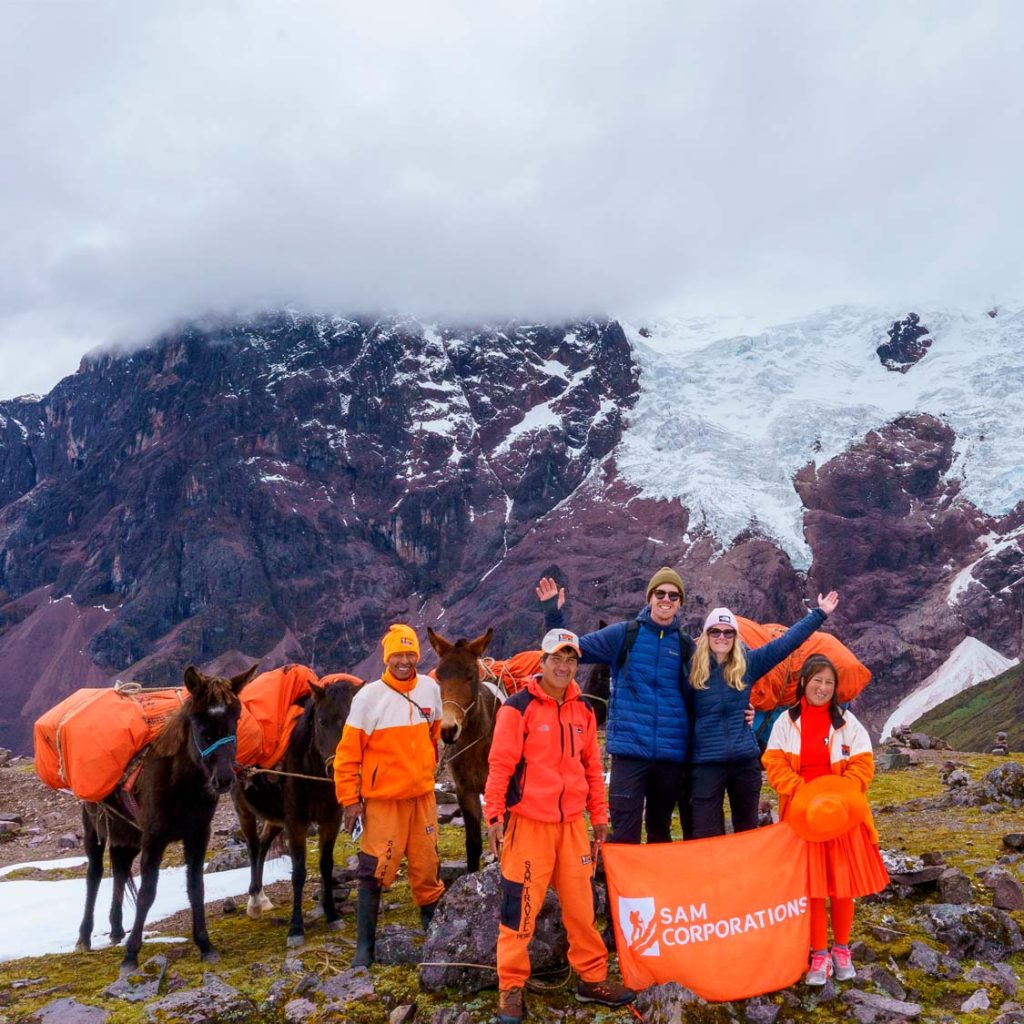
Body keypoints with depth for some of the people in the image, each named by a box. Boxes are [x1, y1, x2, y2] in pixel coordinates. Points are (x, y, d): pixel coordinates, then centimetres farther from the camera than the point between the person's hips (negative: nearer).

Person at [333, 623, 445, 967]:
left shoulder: (430, 689, 1)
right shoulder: (369, 697, -12)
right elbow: (348, 753, -10)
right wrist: (349, 800, -11)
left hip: (422, 795, 4)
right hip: (382, 798, -4)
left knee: (427, 866, 13)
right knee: (374, 871, -1)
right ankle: (364, 947, 11)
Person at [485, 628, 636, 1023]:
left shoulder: (582, 710, 10)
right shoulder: (518, 708, -9)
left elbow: (591, 766, 15)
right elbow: (499, 765, -10)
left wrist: (599, 816, 15)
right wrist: (494, 815, -13)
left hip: (572, 823, 5)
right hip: (528, 823, -5)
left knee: (581, 902, 10)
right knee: (520, 907, -1)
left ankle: (592, 978, 24)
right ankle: (511, 988, 11)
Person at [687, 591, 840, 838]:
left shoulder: (748, 663, 5)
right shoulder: (693, 668, -3)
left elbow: (786, 642, 7)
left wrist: (820, 614, 8)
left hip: (745, 760, 3)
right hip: (707, 762, -3)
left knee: (747, 832, 14)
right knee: (706, 835, -3)